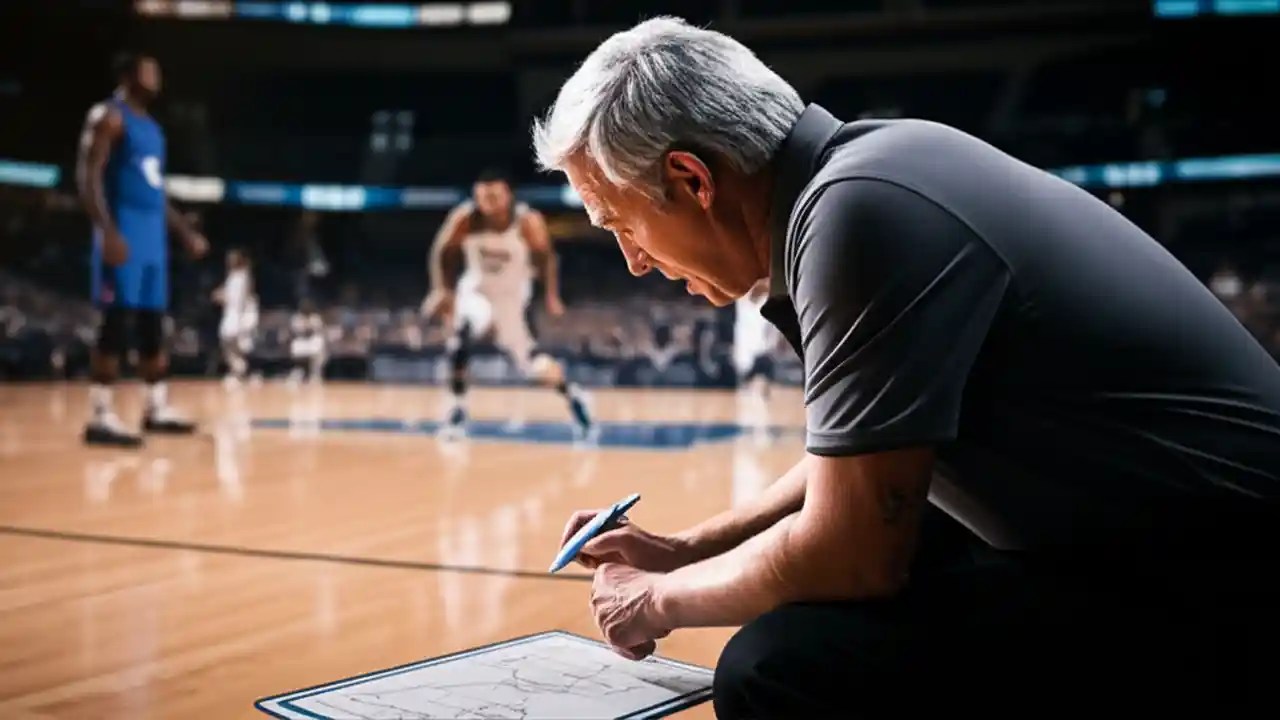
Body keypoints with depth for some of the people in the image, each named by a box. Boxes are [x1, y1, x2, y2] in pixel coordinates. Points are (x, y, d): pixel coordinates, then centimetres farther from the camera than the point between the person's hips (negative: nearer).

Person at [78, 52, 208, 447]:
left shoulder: (152, 127, 20)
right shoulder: (109, 116, -7)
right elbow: (88, 176, -16)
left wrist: (186, 231, 23)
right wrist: (108, 231, -26)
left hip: (153, 235, 9)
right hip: (123, 233, -9)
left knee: (152, 324, 12)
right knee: (117, 322, -11)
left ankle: (157, 409, 20)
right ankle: (100, 417, -9)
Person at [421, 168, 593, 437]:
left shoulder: (529, 222, -26)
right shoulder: (464, 219, -24)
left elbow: (545, 258, -9)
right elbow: (443, 253, -8)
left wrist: (552, 297, -10)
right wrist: (442, 291, -14)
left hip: (511, 293, 0)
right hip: (477, 286, 1)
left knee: (526, 357, 1)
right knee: (462, 331, -28)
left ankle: (572, 394, 29)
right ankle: (457, 406, -14)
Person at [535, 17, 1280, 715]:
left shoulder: (865, 211, -23)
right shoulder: (864, 166, 6)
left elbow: (851, 555, -20)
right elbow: (852, 467, 19)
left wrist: (661, 600, -3)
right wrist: (685, 551, 17)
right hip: (1147, 536, 10)